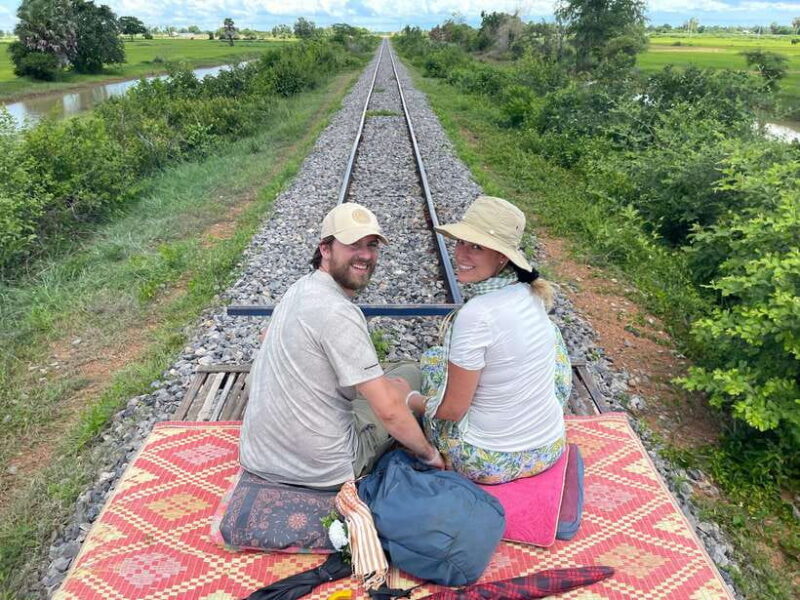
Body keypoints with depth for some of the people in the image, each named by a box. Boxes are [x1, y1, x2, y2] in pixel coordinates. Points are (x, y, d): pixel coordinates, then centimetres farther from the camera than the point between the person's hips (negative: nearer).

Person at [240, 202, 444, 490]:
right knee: (409, 374, 10)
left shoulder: (299, 288, 3)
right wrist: (429, 454, -7)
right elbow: (388, 410, -25)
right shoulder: (339, 313, -25)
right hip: (324, 471, -8)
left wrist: (376, 381, 16)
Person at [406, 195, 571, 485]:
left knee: (432, 359, 11)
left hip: (492, 463, -6)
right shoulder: (532, 293, -6)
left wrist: (407, 399, -1)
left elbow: (452, 409, -19)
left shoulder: (476, 315, -28)